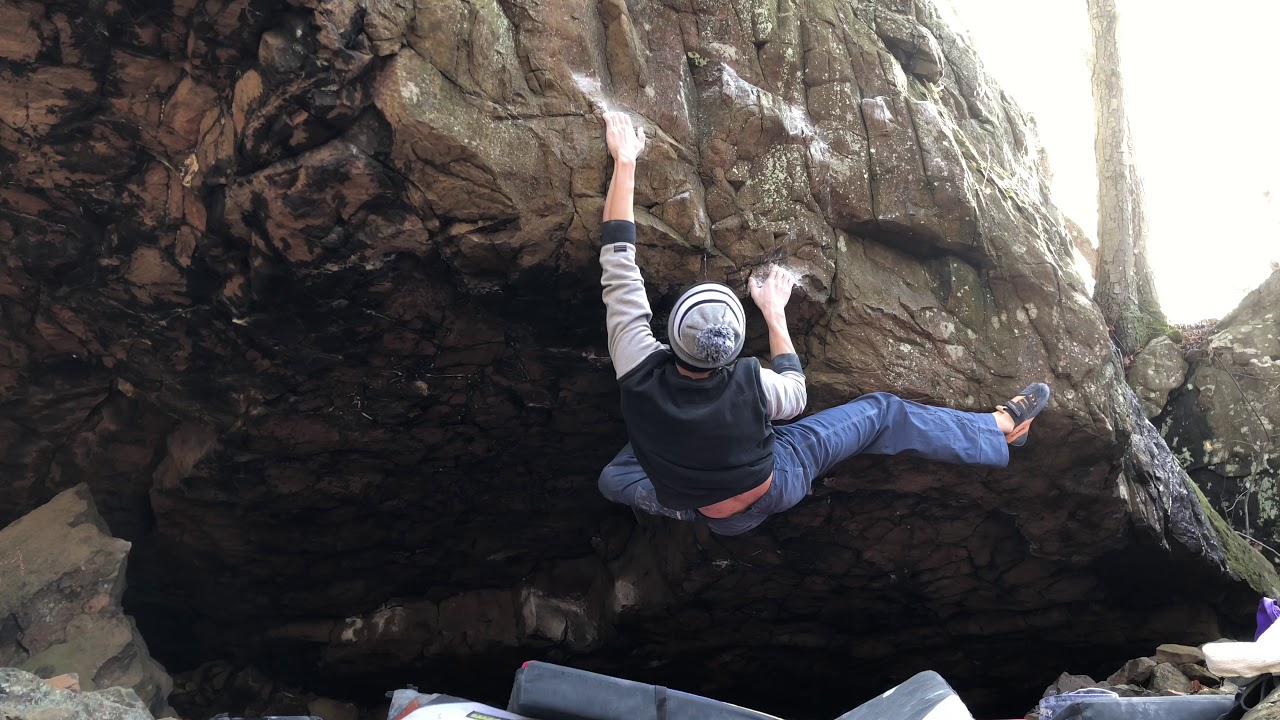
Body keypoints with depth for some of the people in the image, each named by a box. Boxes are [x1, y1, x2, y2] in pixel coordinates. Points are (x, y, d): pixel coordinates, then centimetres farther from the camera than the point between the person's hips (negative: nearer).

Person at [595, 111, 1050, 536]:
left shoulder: (640, 371, -33)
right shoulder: (747, 384, -35)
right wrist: (775, 313, 0)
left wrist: (624, 162, -20)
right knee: (882, 414, 10)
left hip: (707, 510, 1)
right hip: (775, 489, -1)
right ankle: (1003, 427, 25)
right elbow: (795, 393, -7)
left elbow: (617, 260, -25)